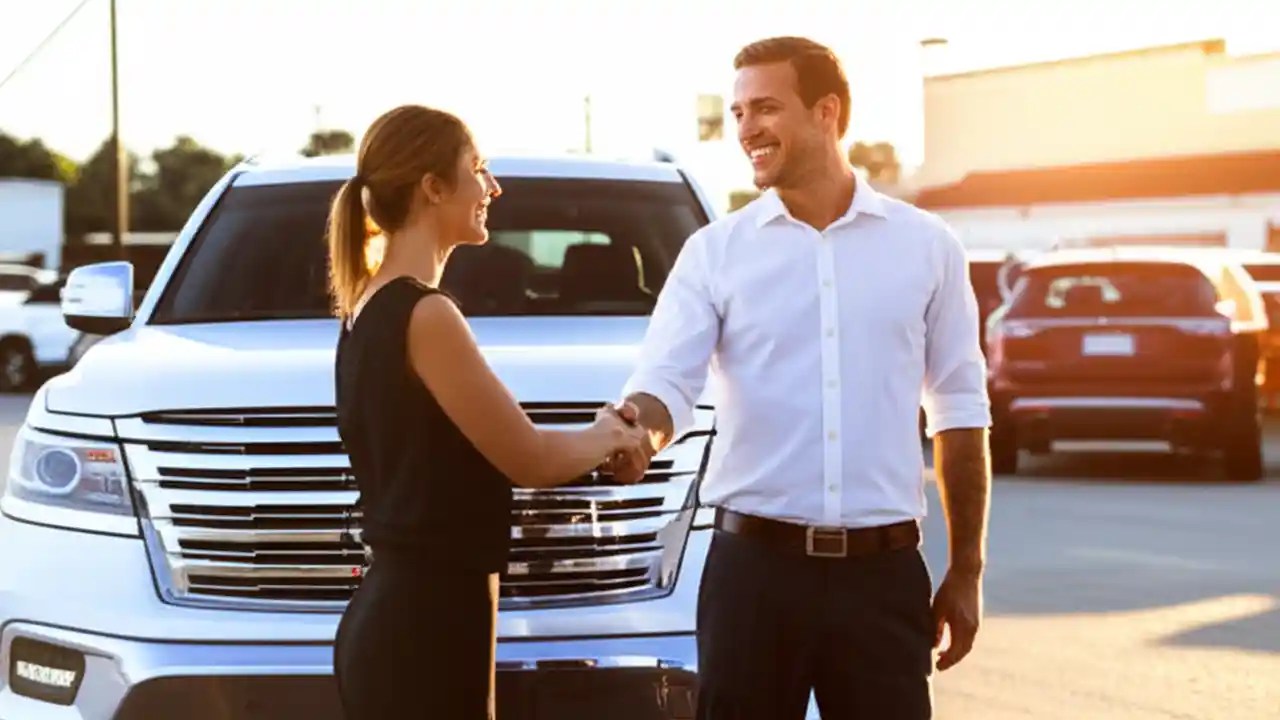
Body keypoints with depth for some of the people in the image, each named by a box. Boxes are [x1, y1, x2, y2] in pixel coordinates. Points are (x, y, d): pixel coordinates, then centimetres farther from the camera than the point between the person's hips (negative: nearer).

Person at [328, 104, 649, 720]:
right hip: (424, 627, -9)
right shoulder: (422, 314, -17)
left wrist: (590, 442, 12)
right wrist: (607, 438, 7)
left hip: (393, 616, 9)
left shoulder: (369, 310, 12)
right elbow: (529, 460, -12)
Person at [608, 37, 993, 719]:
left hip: (884, 571, 0)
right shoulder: (714, 251, 3)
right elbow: (664, 381, -7)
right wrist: (637, 432, -32)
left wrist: (966, 571, 7)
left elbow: (960, 412, 9)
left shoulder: (926, 245, 5)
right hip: (753, 567, 0)